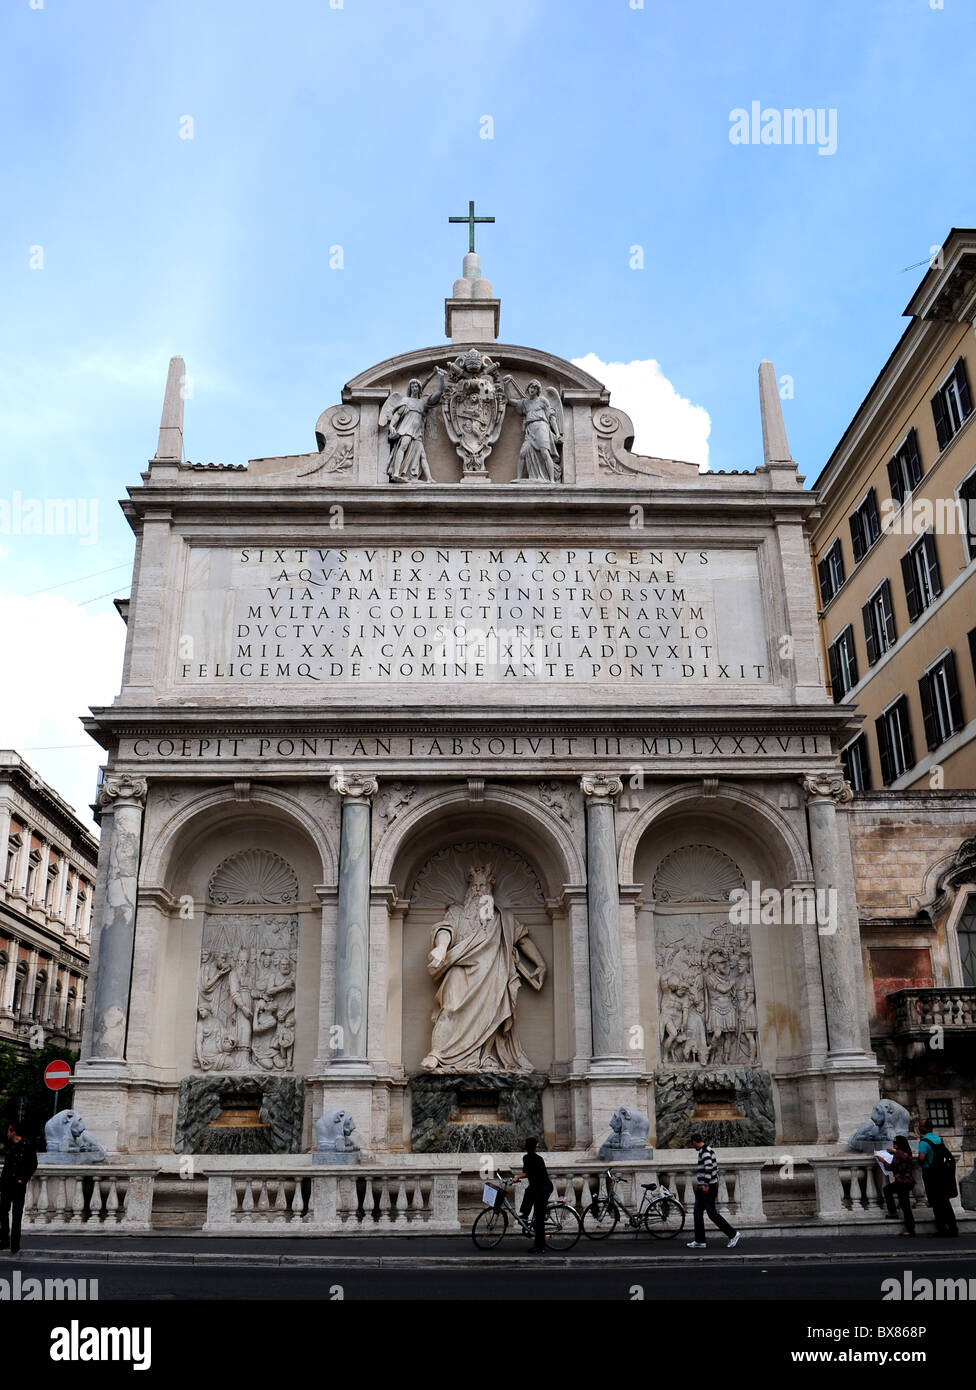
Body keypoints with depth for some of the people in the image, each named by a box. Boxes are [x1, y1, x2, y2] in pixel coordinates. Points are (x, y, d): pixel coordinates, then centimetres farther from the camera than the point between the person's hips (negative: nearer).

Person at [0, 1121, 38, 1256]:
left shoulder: (27, 1146, -11)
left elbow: (33, 1164, -11)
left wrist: (23, 1179, -14)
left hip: (18, 1184, -7)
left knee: (16, 1215, -2)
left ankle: (15, 1245, 3)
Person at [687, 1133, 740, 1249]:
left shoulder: (705, 1151, -16)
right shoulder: (708, 1149, 16)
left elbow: (709, 1166, -28)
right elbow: (715, 1167, 22)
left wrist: (705, 1184, -28)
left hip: (707, 1187, -10)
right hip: (701, 1188, 10)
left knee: (711, 1213, -4)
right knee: (698, 1213, 10)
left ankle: (733, 1234, 5)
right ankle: (699, 1241, 12)